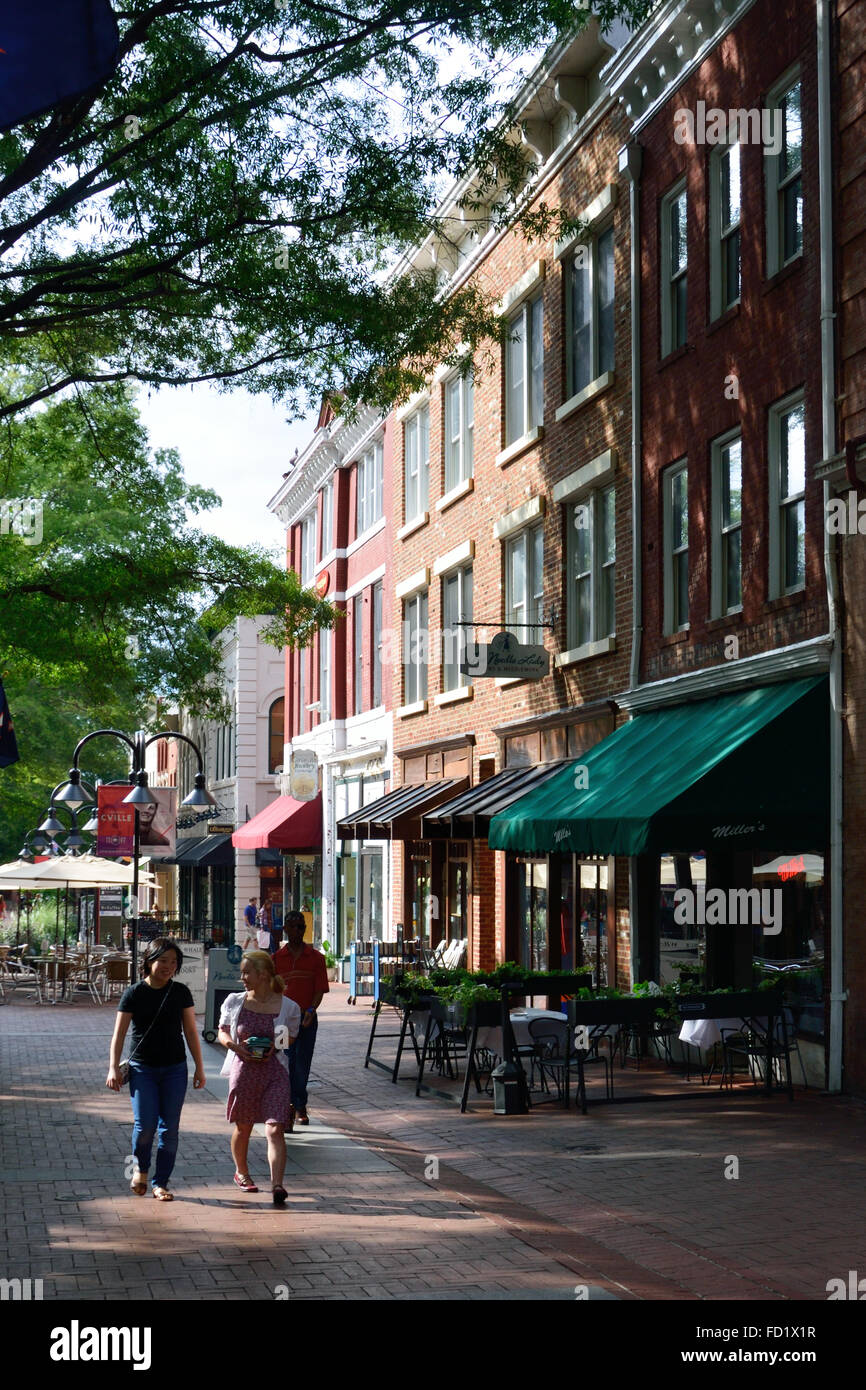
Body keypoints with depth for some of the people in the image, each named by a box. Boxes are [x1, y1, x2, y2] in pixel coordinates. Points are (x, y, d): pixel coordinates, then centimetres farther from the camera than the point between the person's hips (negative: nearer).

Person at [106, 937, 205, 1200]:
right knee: (145, 1124, -12)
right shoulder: (134, 994, -4)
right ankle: (140, 1167, 16)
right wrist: (113, 1068, -7)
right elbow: (119, 1033, -1)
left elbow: (191, 1031, 7)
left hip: (175, 1069, 2)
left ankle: (160, 1183, 11)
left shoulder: (180, 993, 3)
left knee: (170, 1128, 1)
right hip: (142, 1068, -2)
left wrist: (199, 1067, 5)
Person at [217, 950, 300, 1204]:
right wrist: (236, 1046, -11)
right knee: (243, 1127, 16)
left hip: (275, 1071, -2)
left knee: (275, 1129, -13)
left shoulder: (287, 1007, -5)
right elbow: (222, 1033, 10)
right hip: (244, 1069, 2)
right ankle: (241, 1172, 40)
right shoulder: (235, 1002, 0)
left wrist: (274, 1047, -13)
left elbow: (290, 1037, 8)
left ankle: (277, 1184, -17)